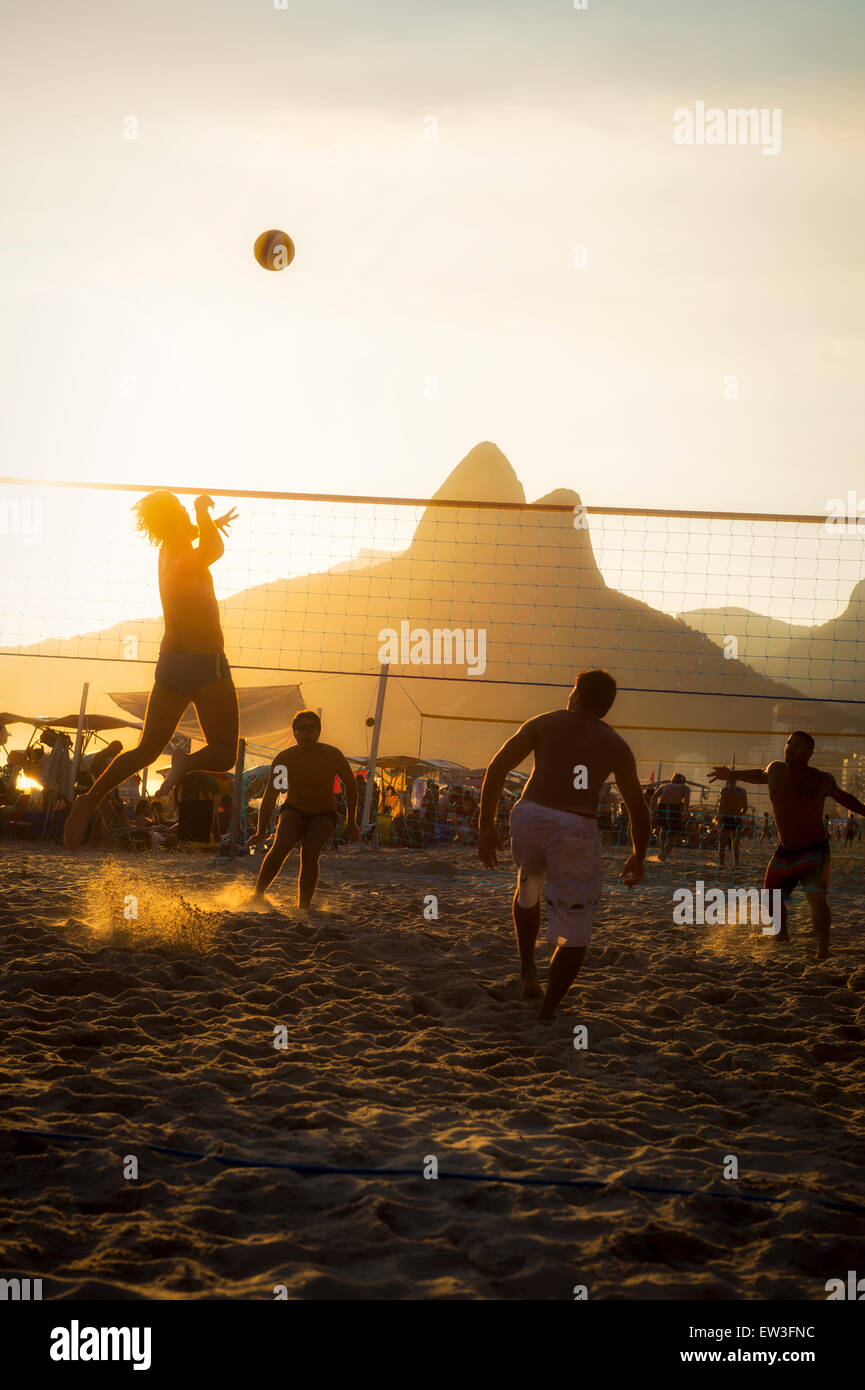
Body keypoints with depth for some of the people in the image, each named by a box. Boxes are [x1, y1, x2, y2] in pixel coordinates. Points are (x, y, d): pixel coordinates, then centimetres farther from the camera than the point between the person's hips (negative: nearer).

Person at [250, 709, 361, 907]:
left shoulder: (332, 755, -18)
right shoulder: (284, 759, -17)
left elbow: (350, 785, -3)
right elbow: (270, 796, -19)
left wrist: (351, 822, -4)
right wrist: (261, 831, -31)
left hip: (323, 816, 0)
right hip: (294, 811, 1)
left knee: (309, 852, -27)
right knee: (281, 846, -28)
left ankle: (303, 909, -23)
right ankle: (258, 895, -16)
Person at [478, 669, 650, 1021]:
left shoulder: (544, 723, 17)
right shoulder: (615, 744, 18)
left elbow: (497, 768, 6)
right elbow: (638, 809, 20)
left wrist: (486, 826, 8)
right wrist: (638, 857, 33)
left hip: (529, 817, 2)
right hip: (576, 829, -2)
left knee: (528, 889, 34)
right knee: (574, 933, 8)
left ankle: (528, 971, 32)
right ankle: (546, 1015, 0)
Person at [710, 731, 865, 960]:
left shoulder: (821, 780, -10)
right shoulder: (775, 770, -1)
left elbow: (842, 797, 8)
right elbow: (761, 776, 23)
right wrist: (731, 775, 27)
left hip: (814, 851, -5)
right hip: (785, 852, 5)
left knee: (816, 897, -27)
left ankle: (823, 949, -18)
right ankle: (783, 936, 41)